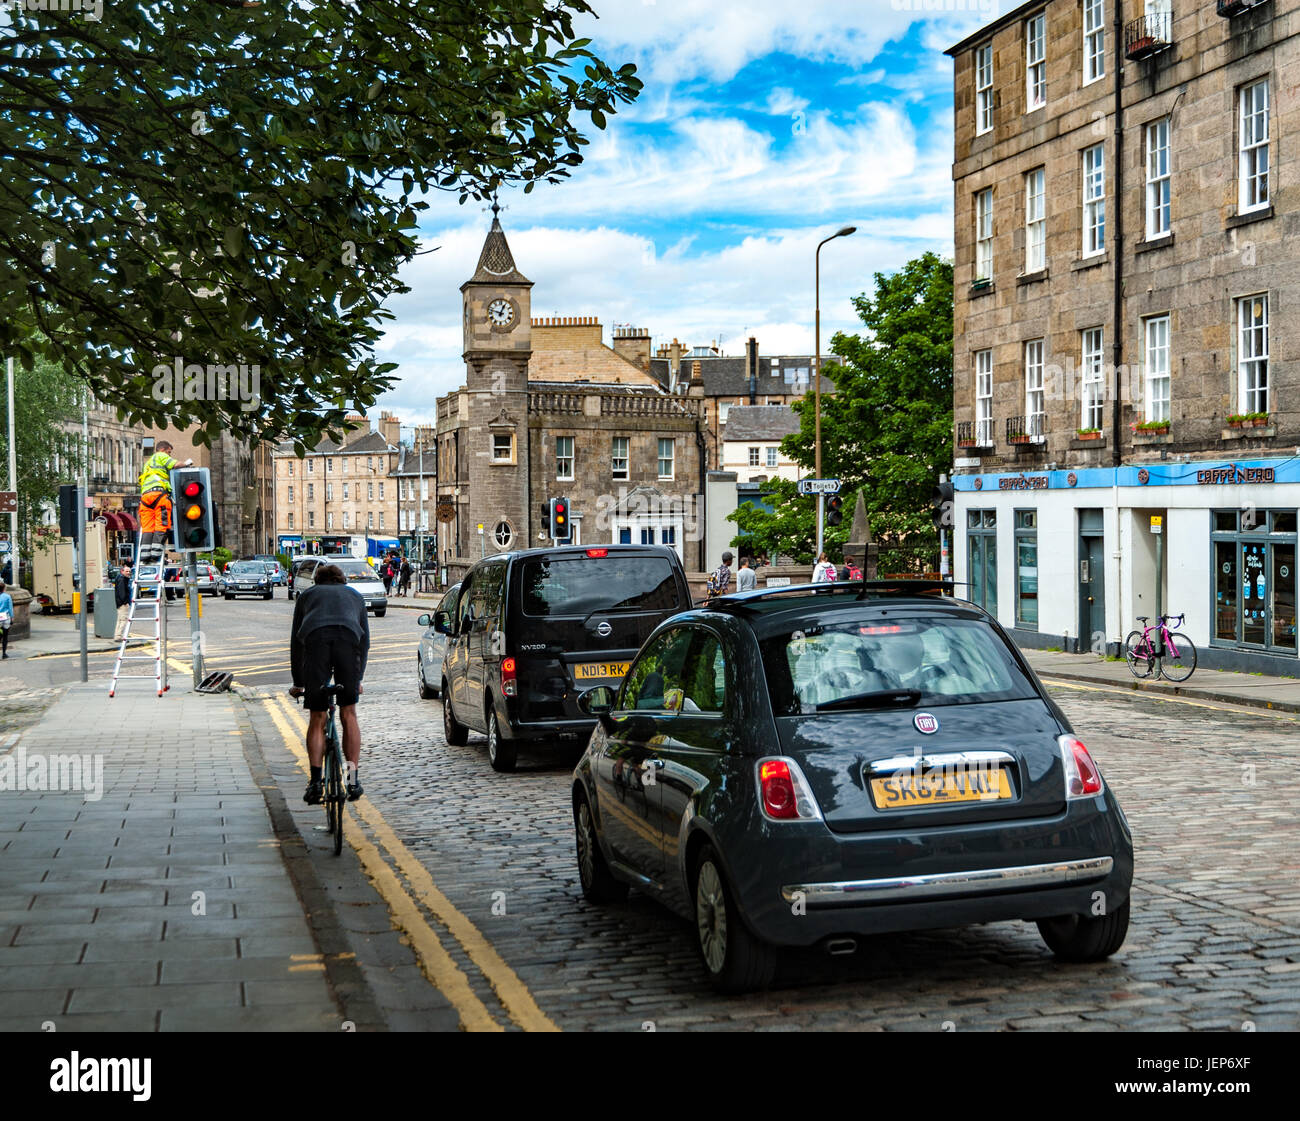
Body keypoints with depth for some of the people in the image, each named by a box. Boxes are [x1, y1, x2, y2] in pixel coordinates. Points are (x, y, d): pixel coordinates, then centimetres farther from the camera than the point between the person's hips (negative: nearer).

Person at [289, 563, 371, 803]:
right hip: (348, 639, 0)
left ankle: (315, 781, -3)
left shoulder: (306, 595, 35)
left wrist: (297, 683, 40)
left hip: (315, 639, 0)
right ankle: (353, 777, 5)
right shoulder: (354, 596, 36)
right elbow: (365, 639, 37)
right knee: (348, 715, 12)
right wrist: (358, 678, 45)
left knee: (317, 719, 8)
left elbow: (295, 642, 34)